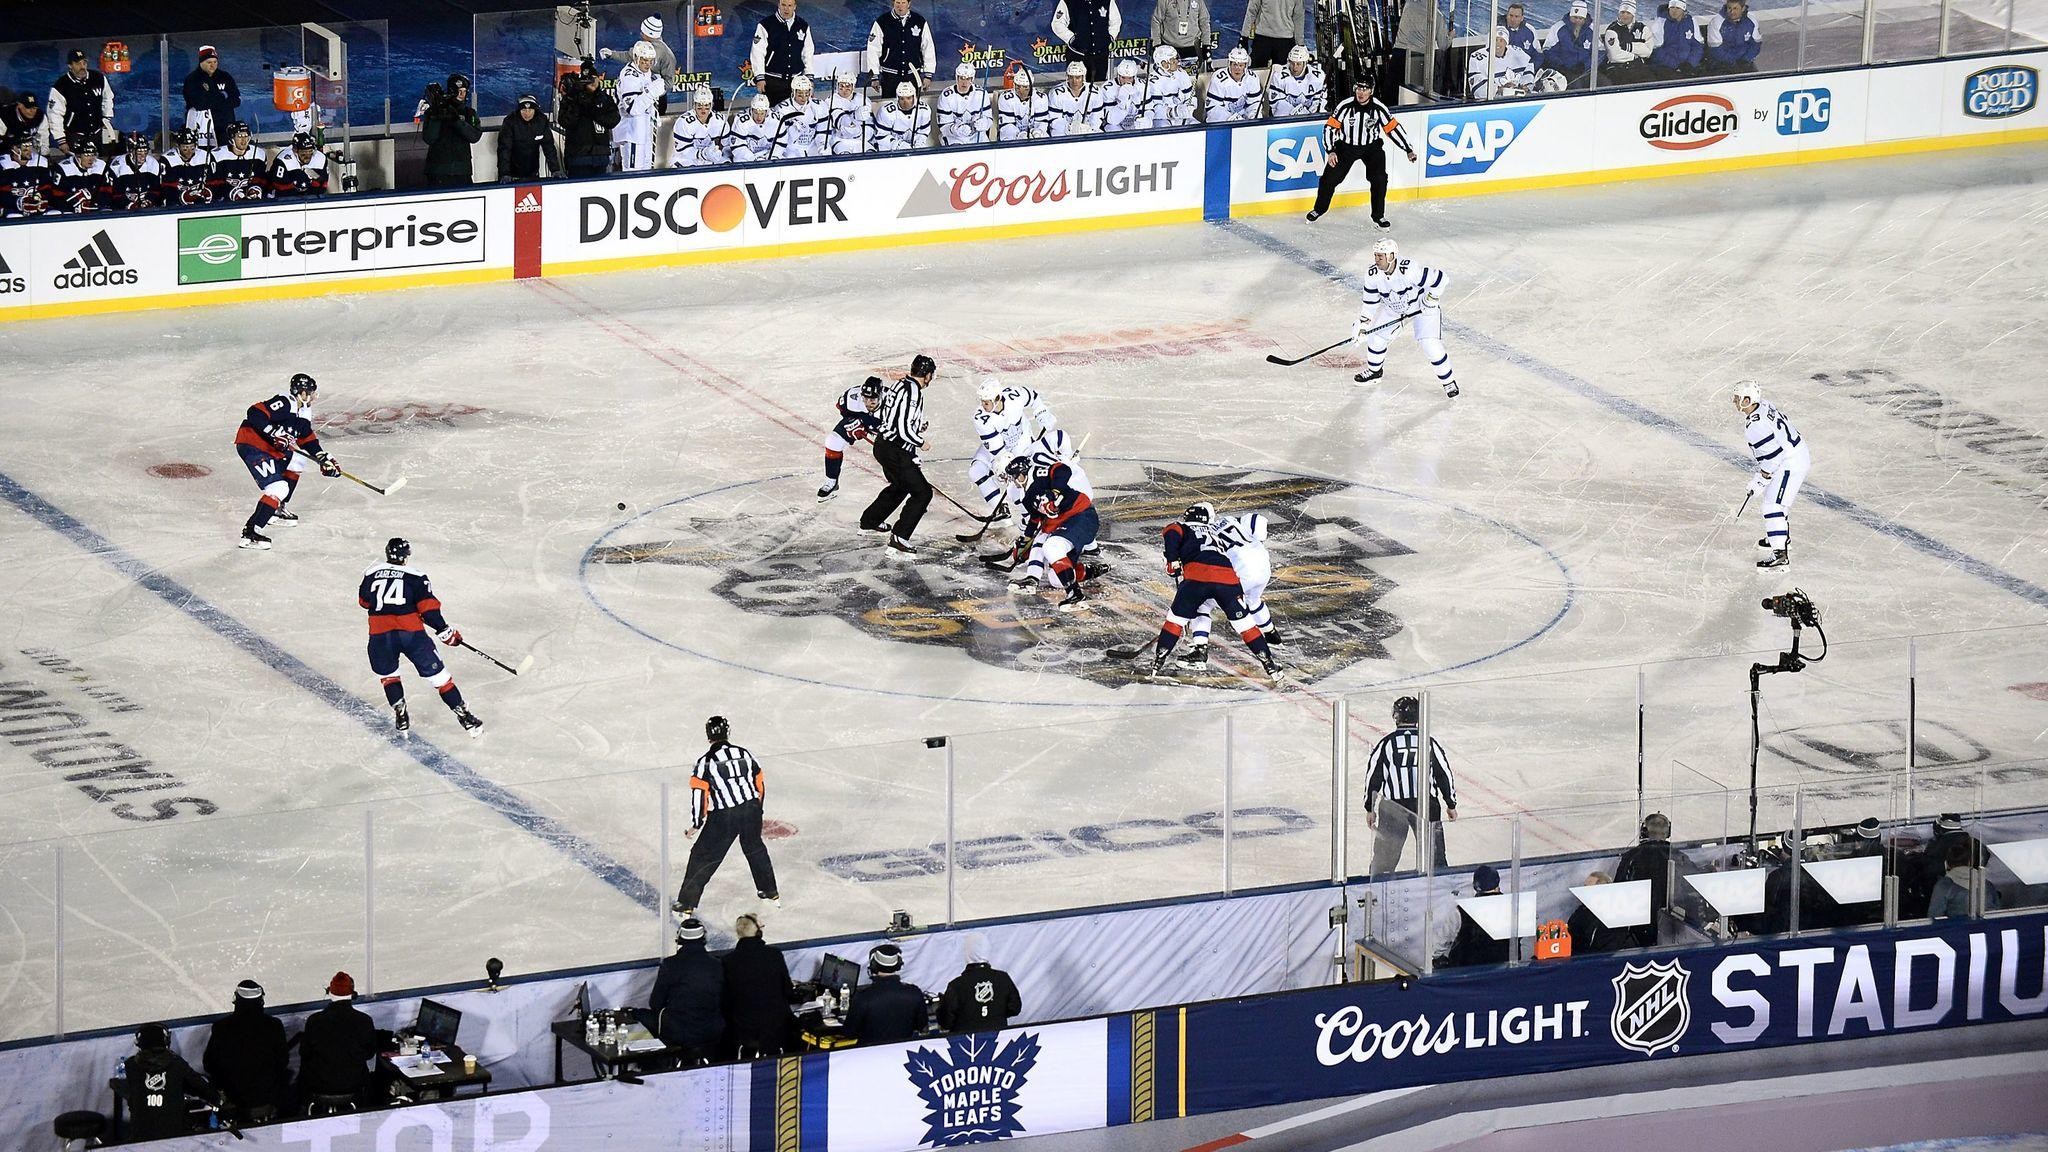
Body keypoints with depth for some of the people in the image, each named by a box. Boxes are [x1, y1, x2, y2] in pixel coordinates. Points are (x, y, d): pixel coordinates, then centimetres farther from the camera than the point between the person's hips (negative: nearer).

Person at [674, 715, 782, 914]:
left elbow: (699, 794, -11)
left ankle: (686, 904, 5)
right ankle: (770, 893, 38)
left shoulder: (705, 763, -9)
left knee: (703, 857, 5)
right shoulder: (745, 754, 5)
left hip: (723, 817, -4)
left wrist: (697, 823, 0)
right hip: (751, 810, 4)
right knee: (755, 849, 28)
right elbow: (760, 786, 13)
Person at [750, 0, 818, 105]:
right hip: (772, 80, -3)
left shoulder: (803, 26, 7)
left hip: (795, 80, 4)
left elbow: (808, 53, 14)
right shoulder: (766, 25, -6)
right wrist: (760, 78, -13)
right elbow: (757, 53, -7)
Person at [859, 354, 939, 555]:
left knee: (900, 485, 32)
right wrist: (920, 442, -8)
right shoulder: (913, 392, -22)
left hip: (883, 446, 10)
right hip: (895, 452, -10)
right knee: (922, 492, -7)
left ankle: (870, 521, 47)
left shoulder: (901, 385, 8)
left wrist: (917, 428, 23)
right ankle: (898, 539, -13)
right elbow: (904, 430, -25)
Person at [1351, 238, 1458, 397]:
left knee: (1430, 346, -15)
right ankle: (1373, 371, 34)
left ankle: (1449, 382, 3)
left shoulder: (1408, 271, -39)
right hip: (1393, 309, 6)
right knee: (1376, 337, 6)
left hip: (1423, 307, -6)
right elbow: (1370, 300, -3)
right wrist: (1363, 323, -5)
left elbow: (1438, 279, -33)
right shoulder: (1373, 274, -19)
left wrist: (1431, 301, -26)